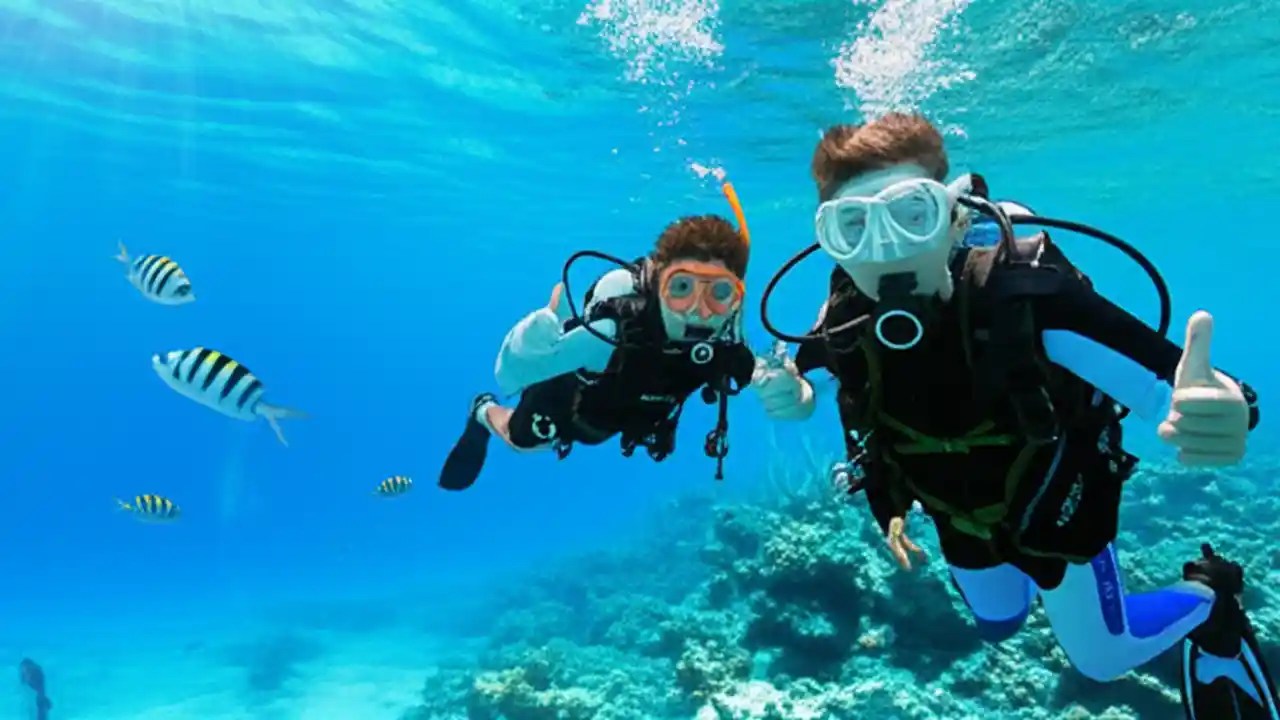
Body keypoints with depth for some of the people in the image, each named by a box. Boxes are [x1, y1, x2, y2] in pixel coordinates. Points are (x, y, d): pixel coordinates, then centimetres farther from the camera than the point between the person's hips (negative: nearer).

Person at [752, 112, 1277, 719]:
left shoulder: (1028, 297, -40)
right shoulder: (843, 322, -28)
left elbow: (1179, 393, -39)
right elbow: (808, 388, -2)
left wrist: (1224, 417, -60)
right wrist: (790, 396, -22)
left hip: (1052, 498, -3)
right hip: (959, 509, 4)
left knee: (1101, 660, 14)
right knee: (998, 623, 29)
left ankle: (1212, 595, 42)